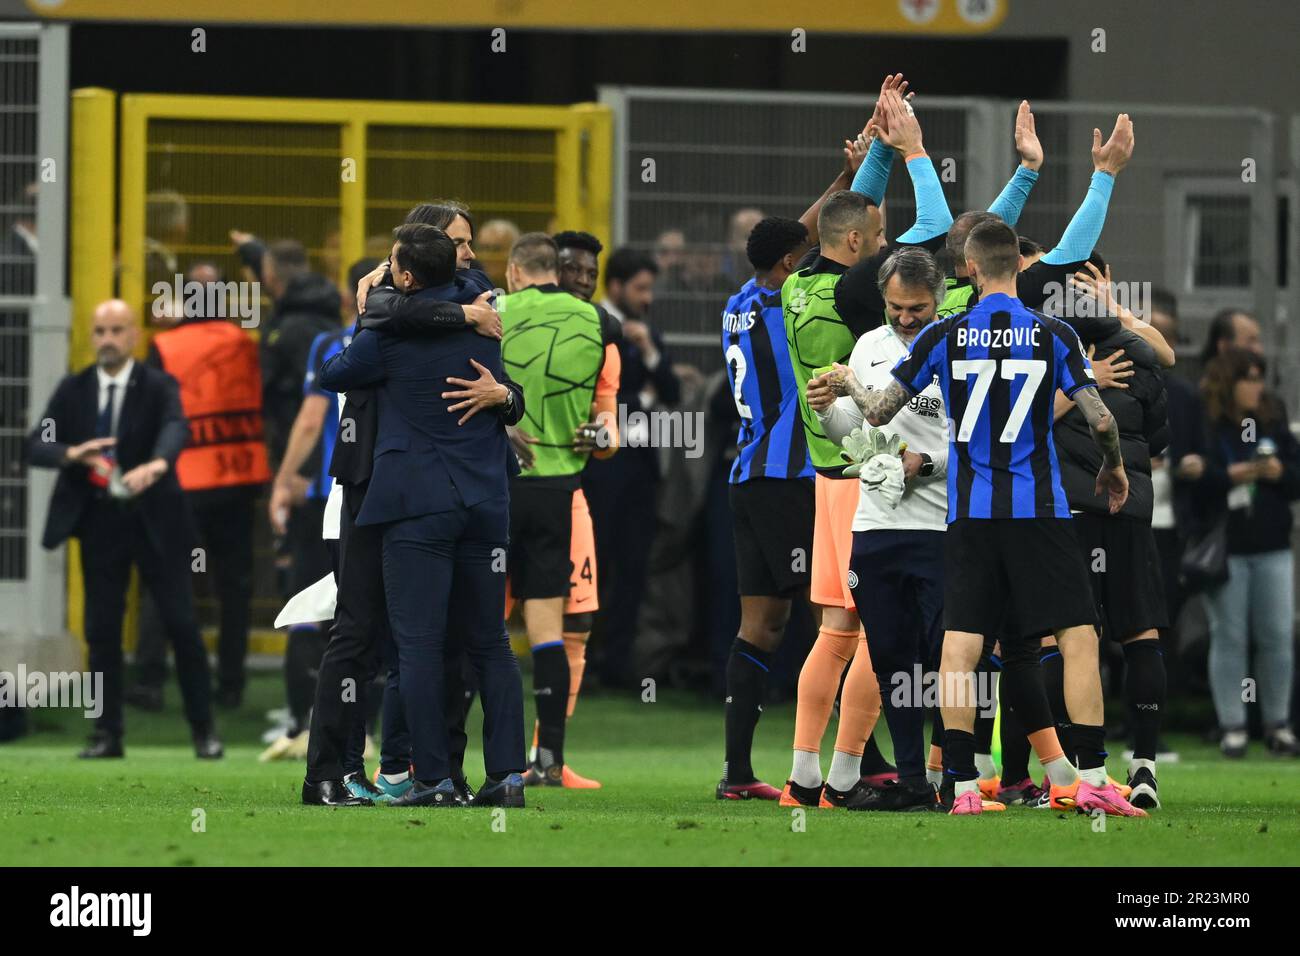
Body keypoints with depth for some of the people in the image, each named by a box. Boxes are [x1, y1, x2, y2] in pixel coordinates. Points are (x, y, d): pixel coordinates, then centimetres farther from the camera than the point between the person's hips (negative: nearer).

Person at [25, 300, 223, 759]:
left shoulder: (158, 387, -5)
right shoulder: (73, 390, 4)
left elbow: (176, 427, -25)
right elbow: (36, 446, -2)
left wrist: (157, 463, -47)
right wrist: (71, 454, -25)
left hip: (153, 517, -3)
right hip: (99, 519, 3)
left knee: (181, 623, -1)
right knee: (101, 629, 3)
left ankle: (204, 730, 9)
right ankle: (108, 734, 10)